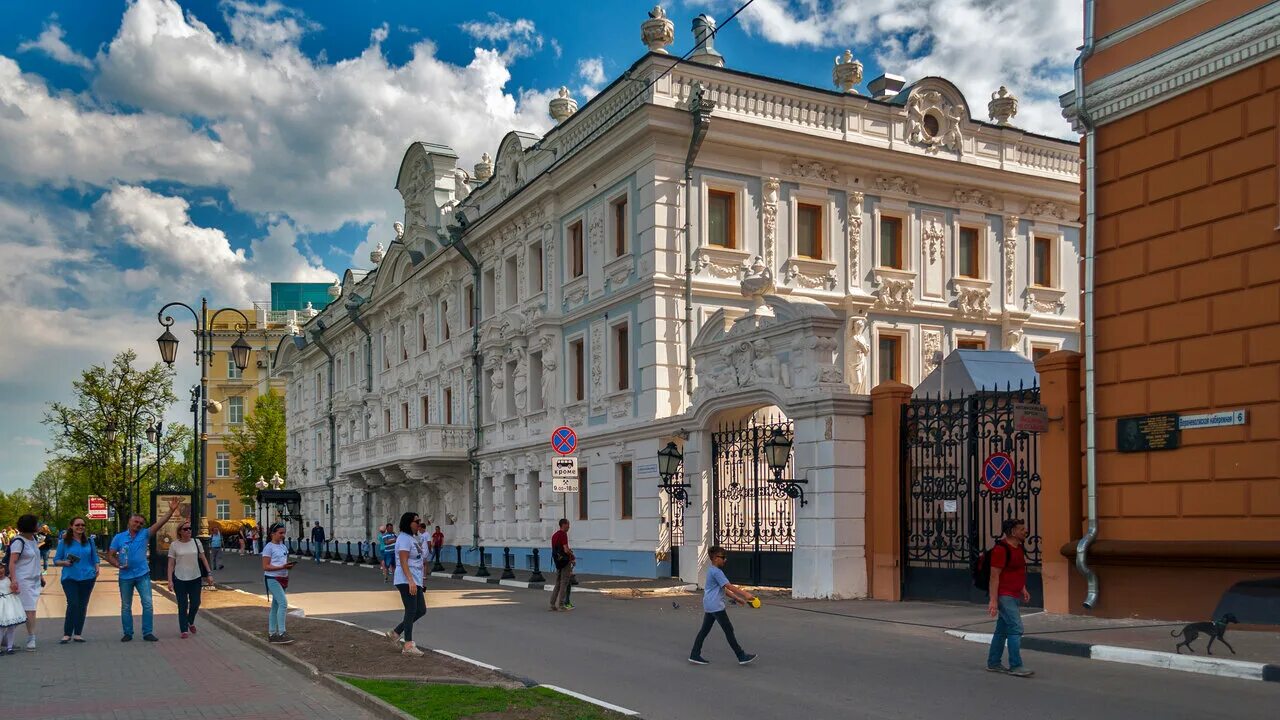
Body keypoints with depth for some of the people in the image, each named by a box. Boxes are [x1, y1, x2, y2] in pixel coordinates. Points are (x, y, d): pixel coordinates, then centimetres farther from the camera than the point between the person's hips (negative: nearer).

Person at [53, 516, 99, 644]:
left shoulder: (89, 541, 9)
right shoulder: (64, 542, 2)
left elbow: (94, 558, 16)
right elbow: (56, 560, 3)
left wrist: (96, 571, 6)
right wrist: (65, 563, -15)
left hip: (87, 577, 3)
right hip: (70, 578, -3)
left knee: (83, 605, 5)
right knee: (73, 604, -13)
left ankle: (77, 634, 13)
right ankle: (67, 634, -2)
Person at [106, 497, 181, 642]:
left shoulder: (144, 534, 0)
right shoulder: (119, 537, 1)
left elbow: (159, 523, -13)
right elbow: (110, 556, 2)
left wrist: (171, 510, -25)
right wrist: (118, 564, -17)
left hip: (143, 575, 0)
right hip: (125, 577, 1)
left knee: (147, 604, -5)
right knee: (126, 607, 11)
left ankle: (147, 633, 1)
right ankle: (128, 633, 21)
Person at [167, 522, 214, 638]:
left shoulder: (196, 542, 2)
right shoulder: (174, 545, -4)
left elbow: (203, 559, 6)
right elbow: (171, 564, -2)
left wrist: (209, 574, 0)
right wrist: (170, 581, -8)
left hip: (195, 578, 2)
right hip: (180, 579, -2)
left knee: (195, 603, 5)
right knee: (182, 606, 2)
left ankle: (191, 622, 32)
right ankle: (184, 630, 11)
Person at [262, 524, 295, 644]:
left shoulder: (283, 546, 13)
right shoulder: (269, 547, -11)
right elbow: (265, 567, -15)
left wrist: (289, 565, -1)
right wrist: (282, 567, -23)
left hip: (283, 578, 8)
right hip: (272, 579, -8)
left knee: (276, 606, 12)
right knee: (283, 603, -17)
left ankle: (272, 634, 18)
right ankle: (281, 633, -15)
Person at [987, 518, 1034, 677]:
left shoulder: (1018, 547, 12)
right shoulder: (1001, 549, -17)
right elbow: (994, 576, -19)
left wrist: (1023, 589, 21)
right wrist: (993, 600, -22)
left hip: (1013, 595, 10)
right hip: (1004, 595, -10)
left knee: (1002, 630, 13)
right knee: (1016, 629, -12)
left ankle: (993, 664, 21)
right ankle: (1015, 666, -8)